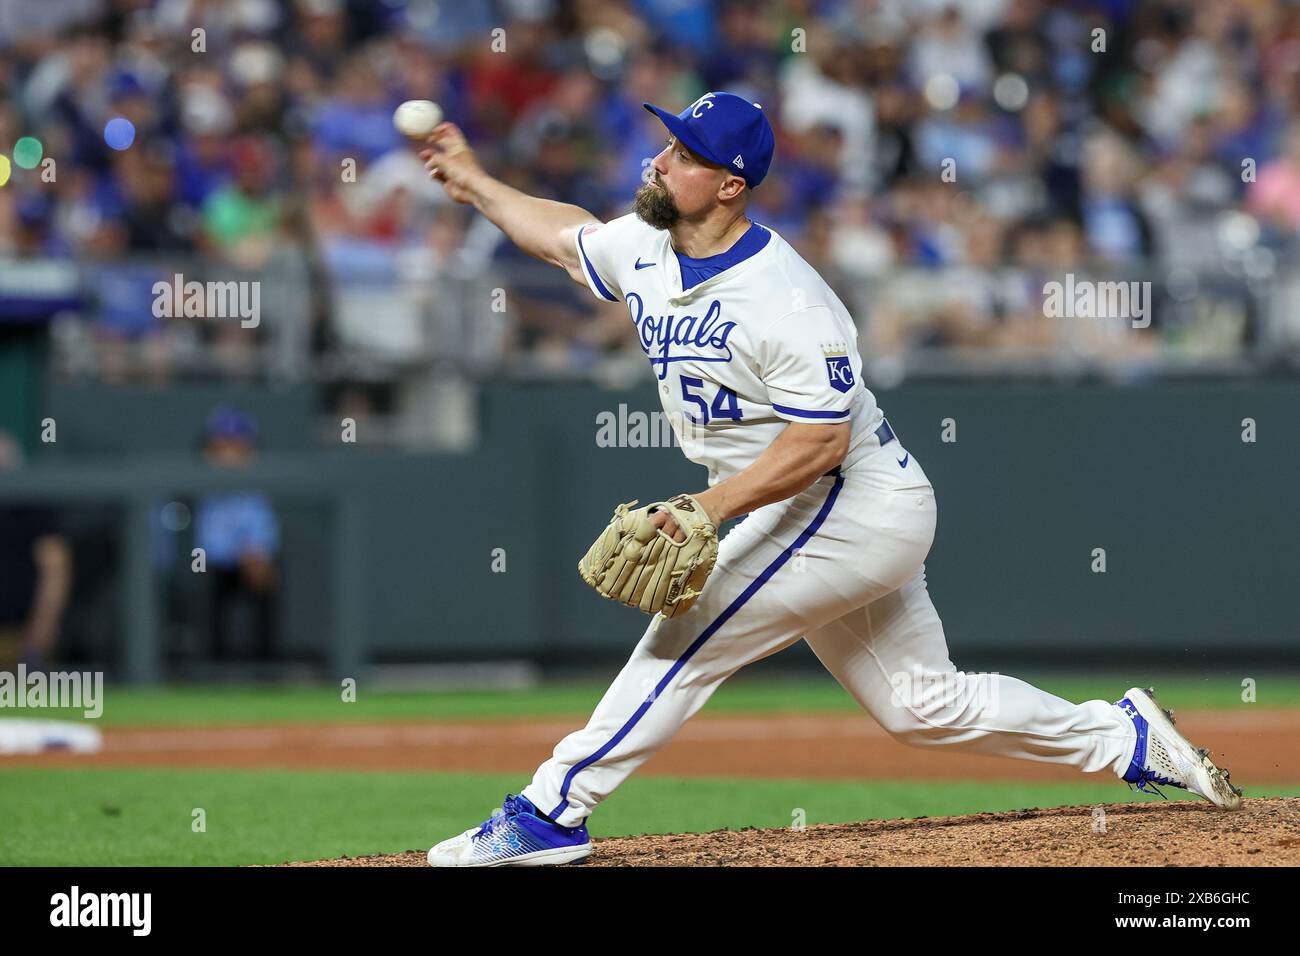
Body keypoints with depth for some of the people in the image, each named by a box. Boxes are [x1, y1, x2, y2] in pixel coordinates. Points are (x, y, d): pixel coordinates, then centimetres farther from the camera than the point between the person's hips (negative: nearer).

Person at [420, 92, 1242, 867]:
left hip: (855, 506, -9)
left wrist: (709, 508, -31)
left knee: (687, 638, -11)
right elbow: (562, 235, 24)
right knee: (922, 703, 15)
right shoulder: (644, 251, 2)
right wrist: (473, 182, 25)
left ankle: (553, 813, -6)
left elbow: (819, 442, -27)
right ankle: (1128, 738, 23)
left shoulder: (785, 302, -25)